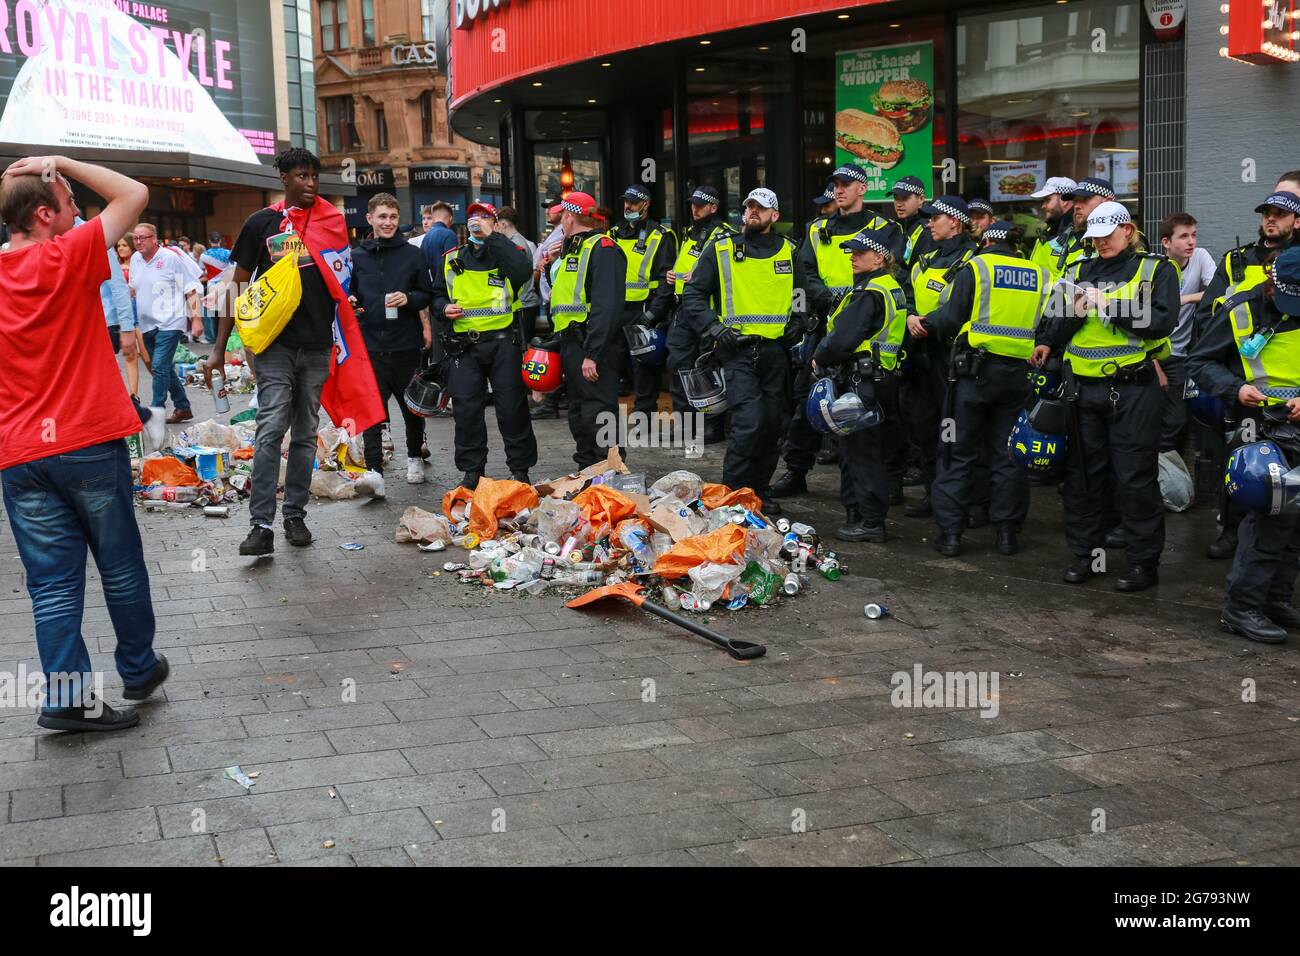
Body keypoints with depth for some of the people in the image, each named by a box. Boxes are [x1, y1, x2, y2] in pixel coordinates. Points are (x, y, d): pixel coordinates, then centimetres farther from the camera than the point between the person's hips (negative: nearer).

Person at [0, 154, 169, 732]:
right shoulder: (68, 257, -10)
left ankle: (66, 696, 5)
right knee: (121, 565, 12)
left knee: (53, 580, 6)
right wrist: (61, 163, -1)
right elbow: (134, 194, -5)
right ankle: (139, 670, 26)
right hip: (90, 444, -4)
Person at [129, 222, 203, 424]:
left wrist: (195, 316, -12)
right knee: (164, 368, 14)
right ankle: (183, 407, 25)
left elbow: (191, 288, -8)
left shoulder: (171, 257, -9)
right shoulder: (135, 259, 9)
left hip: (169, 322, -7)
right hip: (147, 324, 7)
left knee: (159, 366, -15)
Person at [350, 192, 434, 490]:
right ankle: (374, 471, -10)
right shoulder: (357, 257, 7)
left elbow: (428, 295, 6)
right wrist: (348, 302, -6)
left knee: (412, 406, 16)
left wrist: (408, 299, -13)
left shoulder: (413, 254, 3)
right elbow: (349, 293, 16)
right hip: (370, 344, 0)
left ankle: (414, 457, 37)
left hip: (406, 343, 0)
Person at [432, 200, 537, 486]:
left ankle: (521, 469, 11)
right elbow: (436, 294, 24)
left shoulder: (506, 251, 5)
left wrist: (491, 237, -16)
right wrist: (443, 308, 0)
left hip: (502, 342, -3)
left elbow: (523, 271, -18)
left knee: (512, 408, 1)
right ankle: (471, 470, 14)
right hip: (464, 346, 3)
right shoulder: (452, 260, 15)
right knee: (466, 410, 3)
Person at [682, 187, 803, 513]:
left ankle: (760, 490, 23)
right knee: (748, 422, -17)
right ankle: (733, 494, -5)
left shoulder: (788, 252, 13)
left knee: (773, 424, 9)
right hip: (738, 350, -4)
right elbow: (692, 294, 3)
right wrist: (713, 328, -9)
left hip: (775, 351, 4)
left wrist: (796, 321, 9)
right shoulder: (721, 249, 2)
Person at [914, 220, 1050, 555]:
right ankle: (1007, 531, 12)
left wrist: (923, 324, 10)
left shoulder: (976, 267, -2)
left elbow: (950, 319, -6)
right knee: (1007, 453, 10)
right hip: (1020, 373, 3)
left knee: (959, 452, 4)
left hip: (977, 368, -3)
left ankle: (950, 531, 3)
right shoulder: (1040, 275, 10)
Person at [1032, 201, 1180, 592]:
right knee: (1083, 473, 10)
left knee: (1136, 478, -1)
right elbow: (1056, 328, 7)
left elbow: (1161, 321, -12)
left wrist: (1108, 304, -15)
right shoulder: (1079, 272, 13)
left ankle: (1144, 561, 8)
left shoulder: (1156, 269, 2)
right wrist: (1060, 327, -14)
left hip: (1132, 389, -4)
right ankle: (1085, 553, 21)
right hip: (1083, 388, 4)